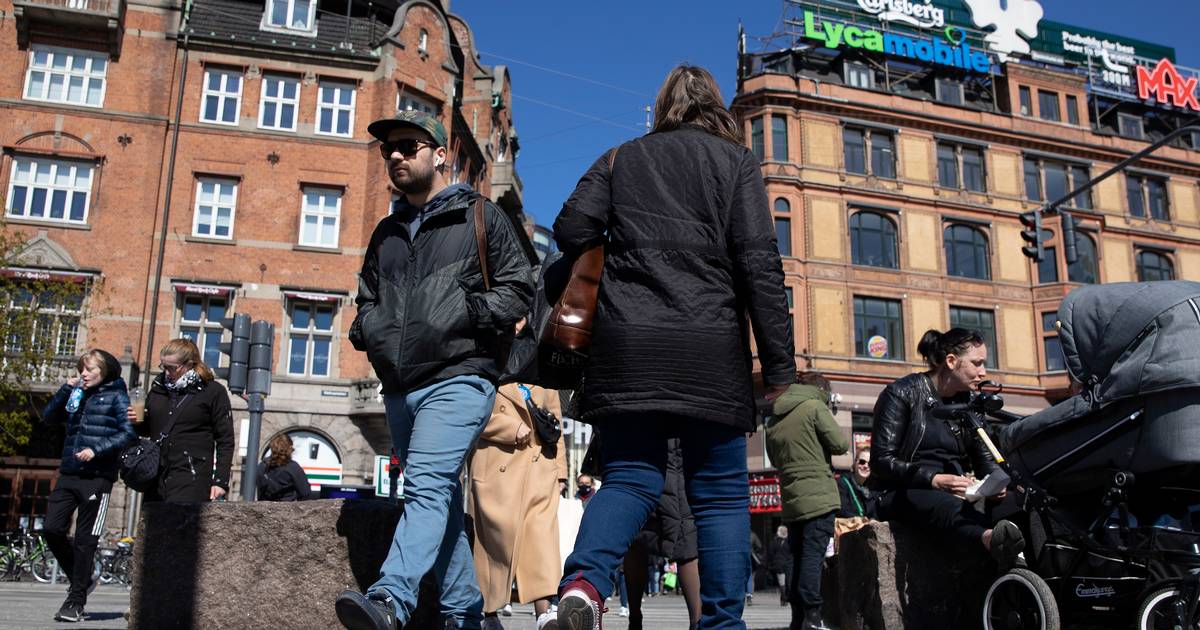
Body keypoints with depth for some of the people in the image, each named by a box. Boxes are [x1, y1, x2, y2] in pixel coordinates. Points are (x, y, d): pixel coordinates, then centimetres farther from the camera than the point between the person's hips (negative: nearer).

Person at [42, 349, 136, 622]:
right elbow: (49, 416, 13)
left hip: (97, 477, -6)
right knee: (51, 530, -1)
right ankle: (80, 580, 22)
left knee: (84, 540, 0)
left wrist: (96, 449, -19)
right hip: (69, 473, 6)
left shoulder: (117, 397, -1)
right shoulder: (78, 396, 17)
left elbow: (128, 433, -10)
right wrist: (66, 389, 3)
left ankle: (76, 602, 9)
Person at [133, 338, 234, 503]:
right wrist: (135, 422, 3)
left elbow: (226, 440, -3)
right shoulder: (158, 387, 13)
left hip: (192, 477, -6)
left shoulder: (213, 391, -3)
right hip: (157, 474, 6)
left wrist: (221, 481, -10)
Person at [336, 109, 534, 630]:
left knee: (427, 486, -22)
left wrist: (464, 317, -16)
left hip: (457, 378, -7)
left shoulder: (480, 215, 4)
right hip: (399, 387, 7)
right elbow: (368, 298, 32)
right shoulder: (387, 232, 22)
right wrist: (365, 329, 10)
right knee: (441, 499, 10)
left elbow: (518, 286, -2)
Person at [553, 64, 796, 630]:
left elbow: (571, 231, 2)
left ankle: (583, 580, -18)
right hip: (709, 350, -2)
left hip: (624, 345, 2)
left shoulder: (621, 159, 15)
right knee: (720, 492, 6)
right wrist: (778, 361, -3)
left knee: (629, 478, 6)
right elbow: (759, 261, -3)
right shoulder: (735, 161, 8)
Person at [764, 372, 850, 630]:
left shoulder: (775, 418, 16)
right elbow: (841, 444, -8)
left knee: (798, 557, 11)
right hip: (818, 496, -7)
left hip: (791, 501, 7)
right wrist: (821, 444, 11)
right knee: (813, 555, -9)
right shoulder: (815, 407, -5)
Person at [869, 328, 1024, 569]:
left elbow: (984, 459, 15)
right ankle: (990, 539, -70)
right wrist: (933, 480, -24)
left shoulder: (968, 402, 17)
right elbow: (882, 461, -11)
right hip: (899, 494, -6)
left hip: (951, 495, 6)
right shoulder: (902, 393, -3)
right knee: (947, 505, -40)